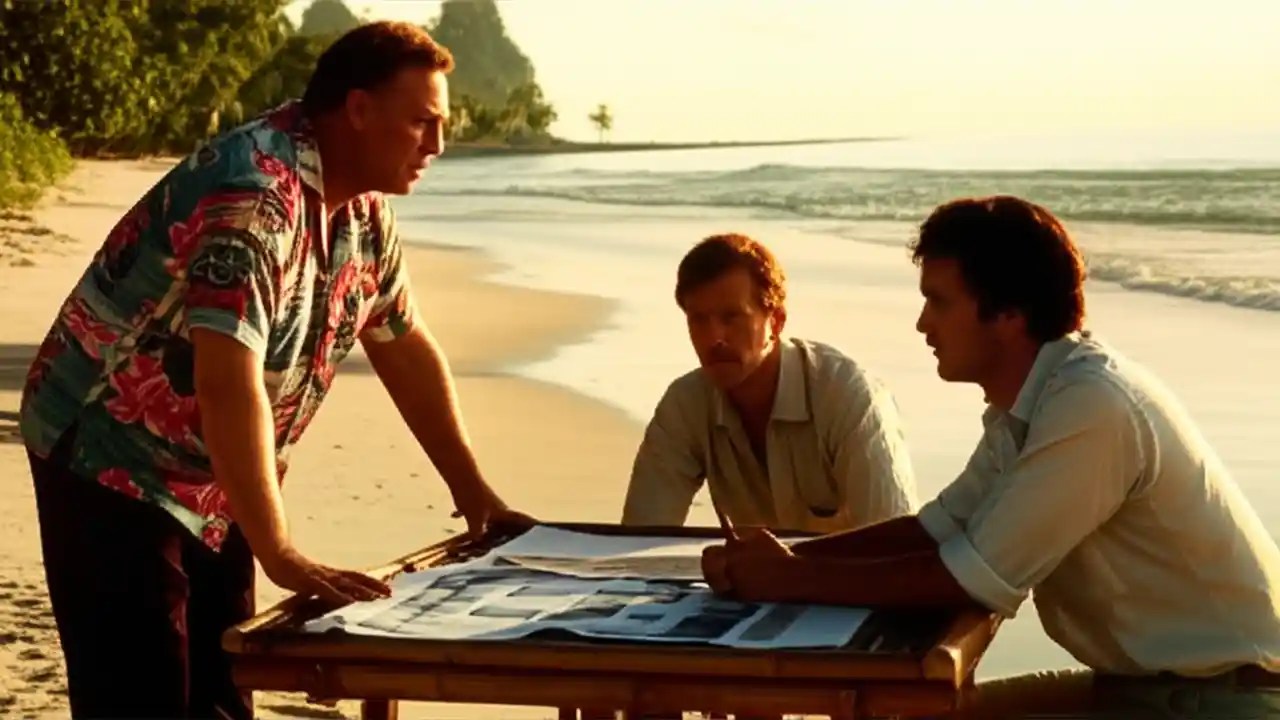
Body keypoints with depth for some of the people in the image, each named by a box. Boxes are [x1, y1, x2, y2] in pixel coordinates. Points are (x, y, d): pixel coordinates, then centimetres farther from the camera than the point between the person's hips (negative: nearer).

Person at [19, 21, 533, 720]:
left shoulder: (363, 206, 1)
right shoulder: (255, 195, -28)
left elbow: (406, 349, 12)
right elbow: (230, 385, -37)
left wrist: (473, 493, 11)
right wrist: (281, 556, -38)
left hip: (214, 483, 9)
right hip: (110, 461, -9)